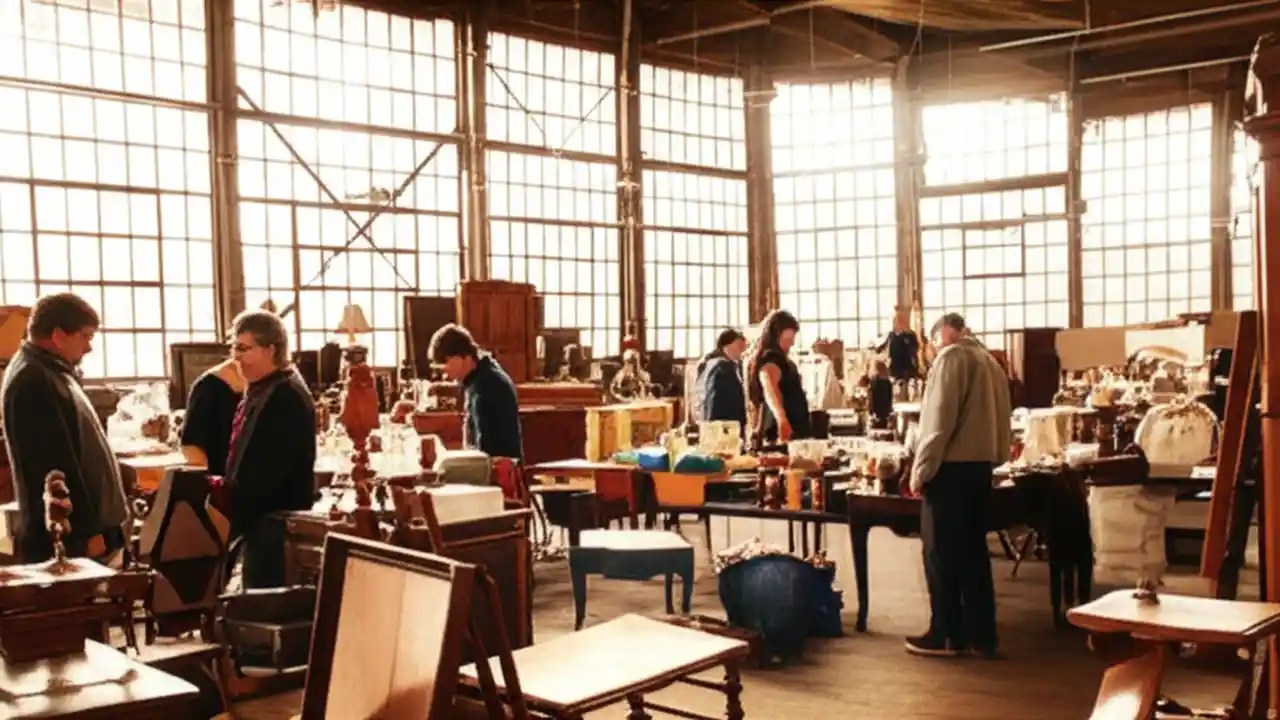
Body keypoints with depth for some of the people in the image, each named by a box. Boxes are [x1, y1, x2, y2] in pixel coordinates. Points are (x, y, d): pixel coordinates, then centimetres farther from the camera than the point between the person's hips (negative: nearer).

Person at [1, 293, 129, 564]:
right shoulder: (34, 383, -17)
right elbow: (55, 467, -21)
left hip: (84, 528, 10)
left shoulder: (49, 374, 16)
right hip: (68, 539, -10)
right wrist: (86, 532, -20)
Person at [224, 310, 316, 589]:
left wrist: (231, 518, -19)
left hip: (275, 522, -10)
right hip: (258, 519, 10)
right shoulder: (258, 391, 15)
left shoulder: (287, 397, -19)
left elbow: (268, 471, -24)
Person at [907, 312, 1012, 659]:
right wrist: (993, 457, 17)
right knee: (974, 552, 11)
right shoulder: (989, 360, 15)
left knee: (942, 554, 0)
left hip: (951, 466, -8)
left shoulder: (952, 356, -7)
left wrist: (921, 468, -12)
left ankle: (946, 635, 5)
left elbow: (939, 418, -15)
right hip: (980, 466, 8)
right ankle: (981, 635, 14)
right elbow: (999, 416, 14)